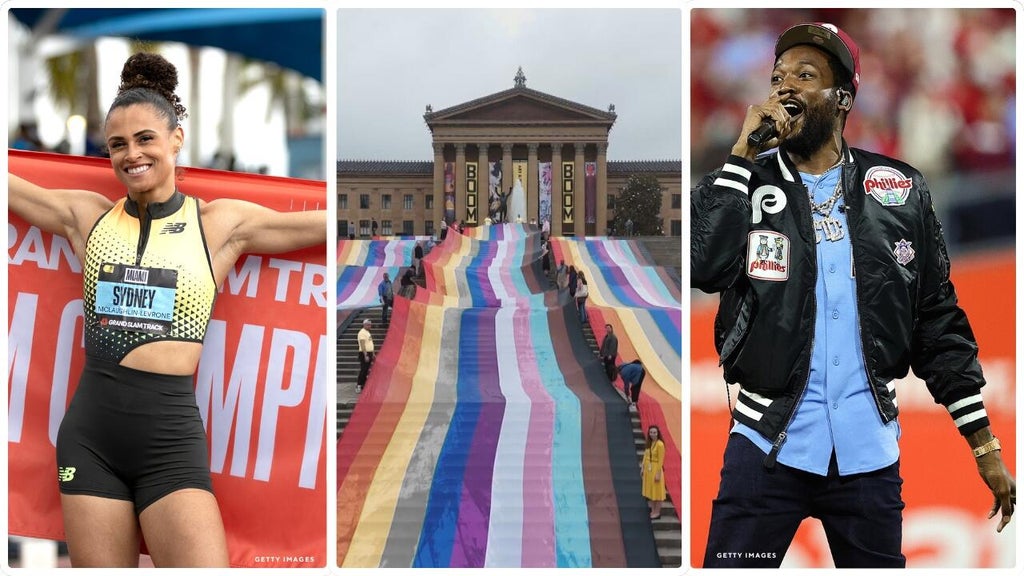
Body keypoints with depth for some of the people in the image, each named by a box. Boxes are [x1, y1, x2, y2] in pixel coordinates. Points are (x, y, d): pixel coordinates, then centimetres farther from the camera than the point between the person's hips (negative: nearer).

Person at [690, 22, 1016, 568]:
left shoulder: (900, 190, 5)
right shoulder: (744, 182, 3)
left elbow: (938, 321, 8)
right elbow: (703, 267, -16)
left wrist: (985, 447, 5)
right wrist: (744, 153, -13)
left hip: (869, 448, 1)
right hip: (769, 442, -1)